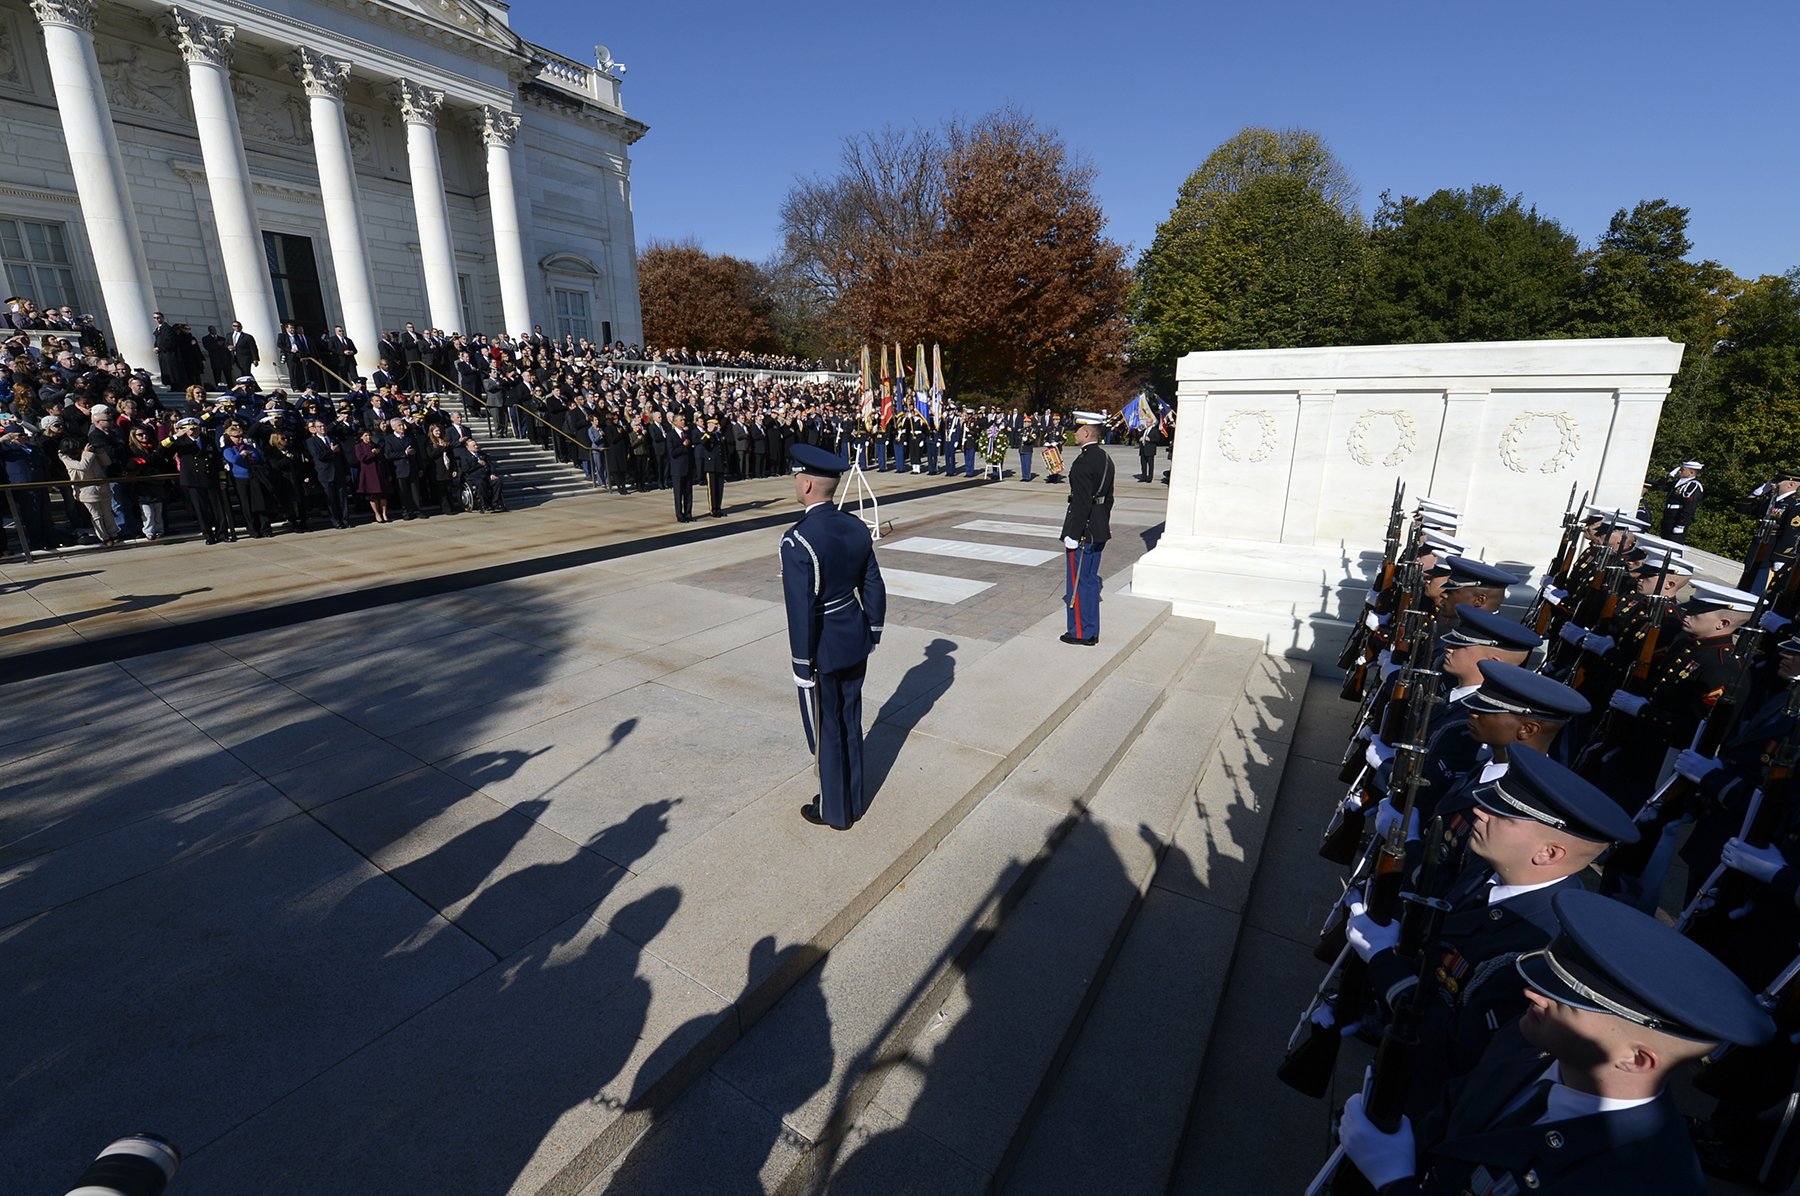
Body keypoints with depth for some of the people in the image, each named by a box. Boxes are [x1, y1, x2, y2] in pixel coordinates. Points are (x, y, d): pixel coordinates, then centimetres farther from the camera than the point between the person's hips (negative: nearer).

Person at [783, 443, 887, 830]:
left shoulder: (797, 540, -23)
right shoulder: (857, 527, -2)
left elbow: (801, 611, -22)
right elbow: (874, 589, 5)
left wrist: (803, 667, -13)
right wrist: (872, 635, 16)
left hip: (823, 650, -7)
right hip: (855, 642, 7)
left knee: (826, 731, 12)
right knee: (851, 723, 20)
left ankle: (835, 810, 30)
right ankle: (854, 799, 38)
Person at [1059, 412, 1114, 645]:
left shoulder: (1083, 462, -20)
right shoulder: (1106, 458, 10)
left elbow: (1082, 503, -24)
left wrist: (1072, 535, -20)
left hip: (1084, 530, -9)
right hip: (1099, 531, 9)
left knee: (1078, 582, 2)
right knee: (1091, 580, 16)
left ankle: (1080, 632, 12)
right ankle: (1092, 631, 25)